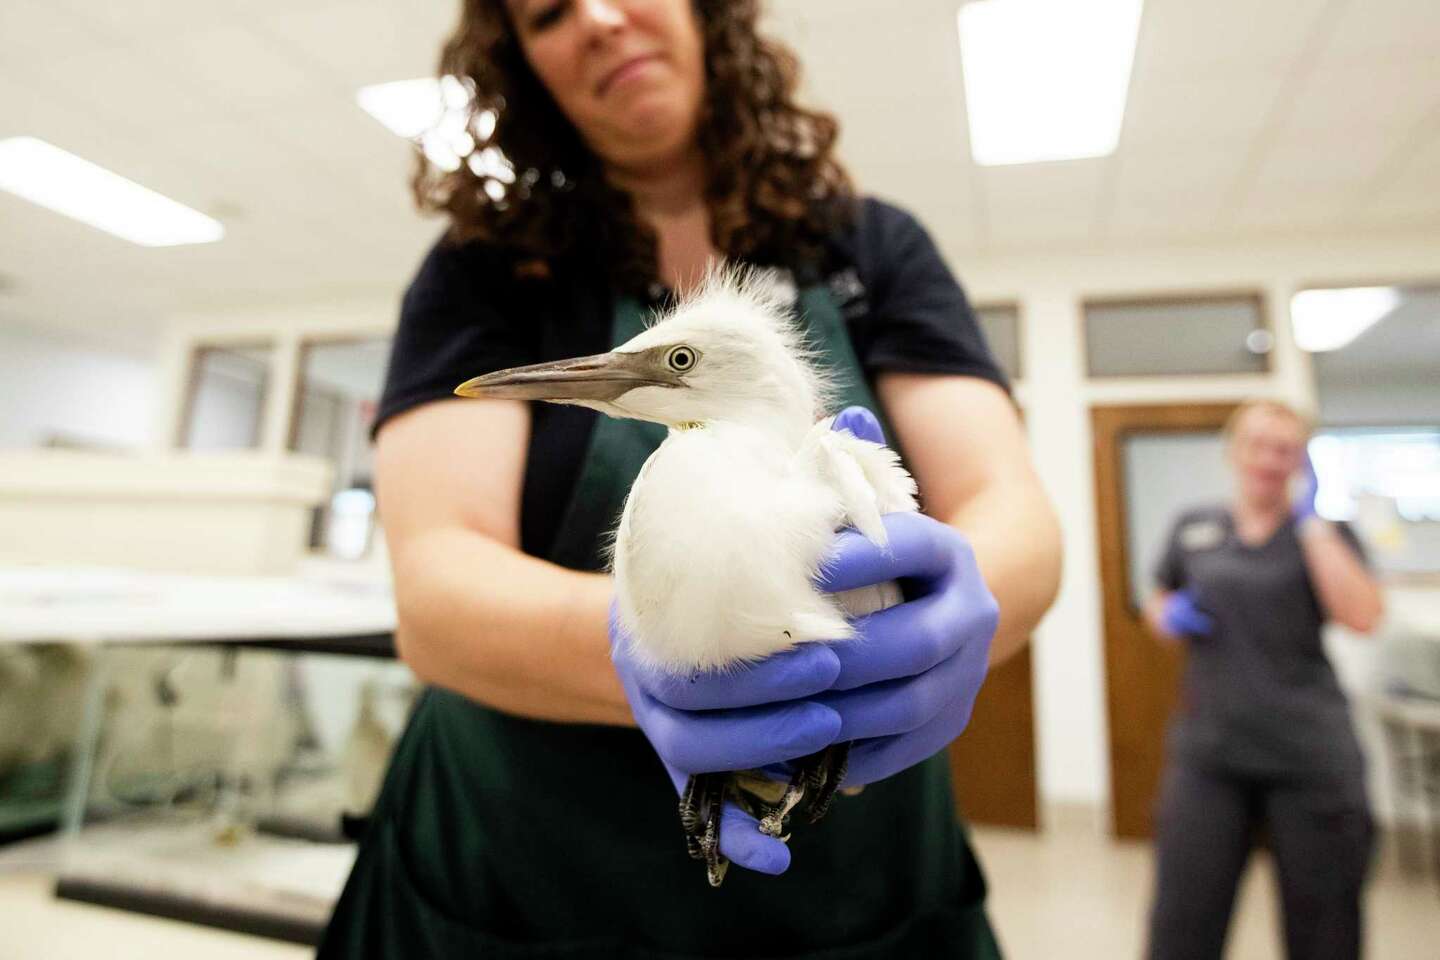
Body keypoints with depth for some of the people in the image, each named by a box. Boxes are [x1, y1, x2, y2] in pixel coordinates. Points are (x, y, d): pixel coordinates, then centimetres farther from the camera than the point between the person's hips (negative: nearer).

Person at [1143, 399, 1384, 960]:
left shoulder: (1324, 532, 4)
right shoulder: (1193, 528, 8)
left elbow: (1362, 617, -14)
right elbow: (1157, 608, 19)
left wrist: (1311, 521, -11)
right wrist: (1170, 618, -3)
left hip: (1310, 755, 0)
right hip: (1208, 750, 1)